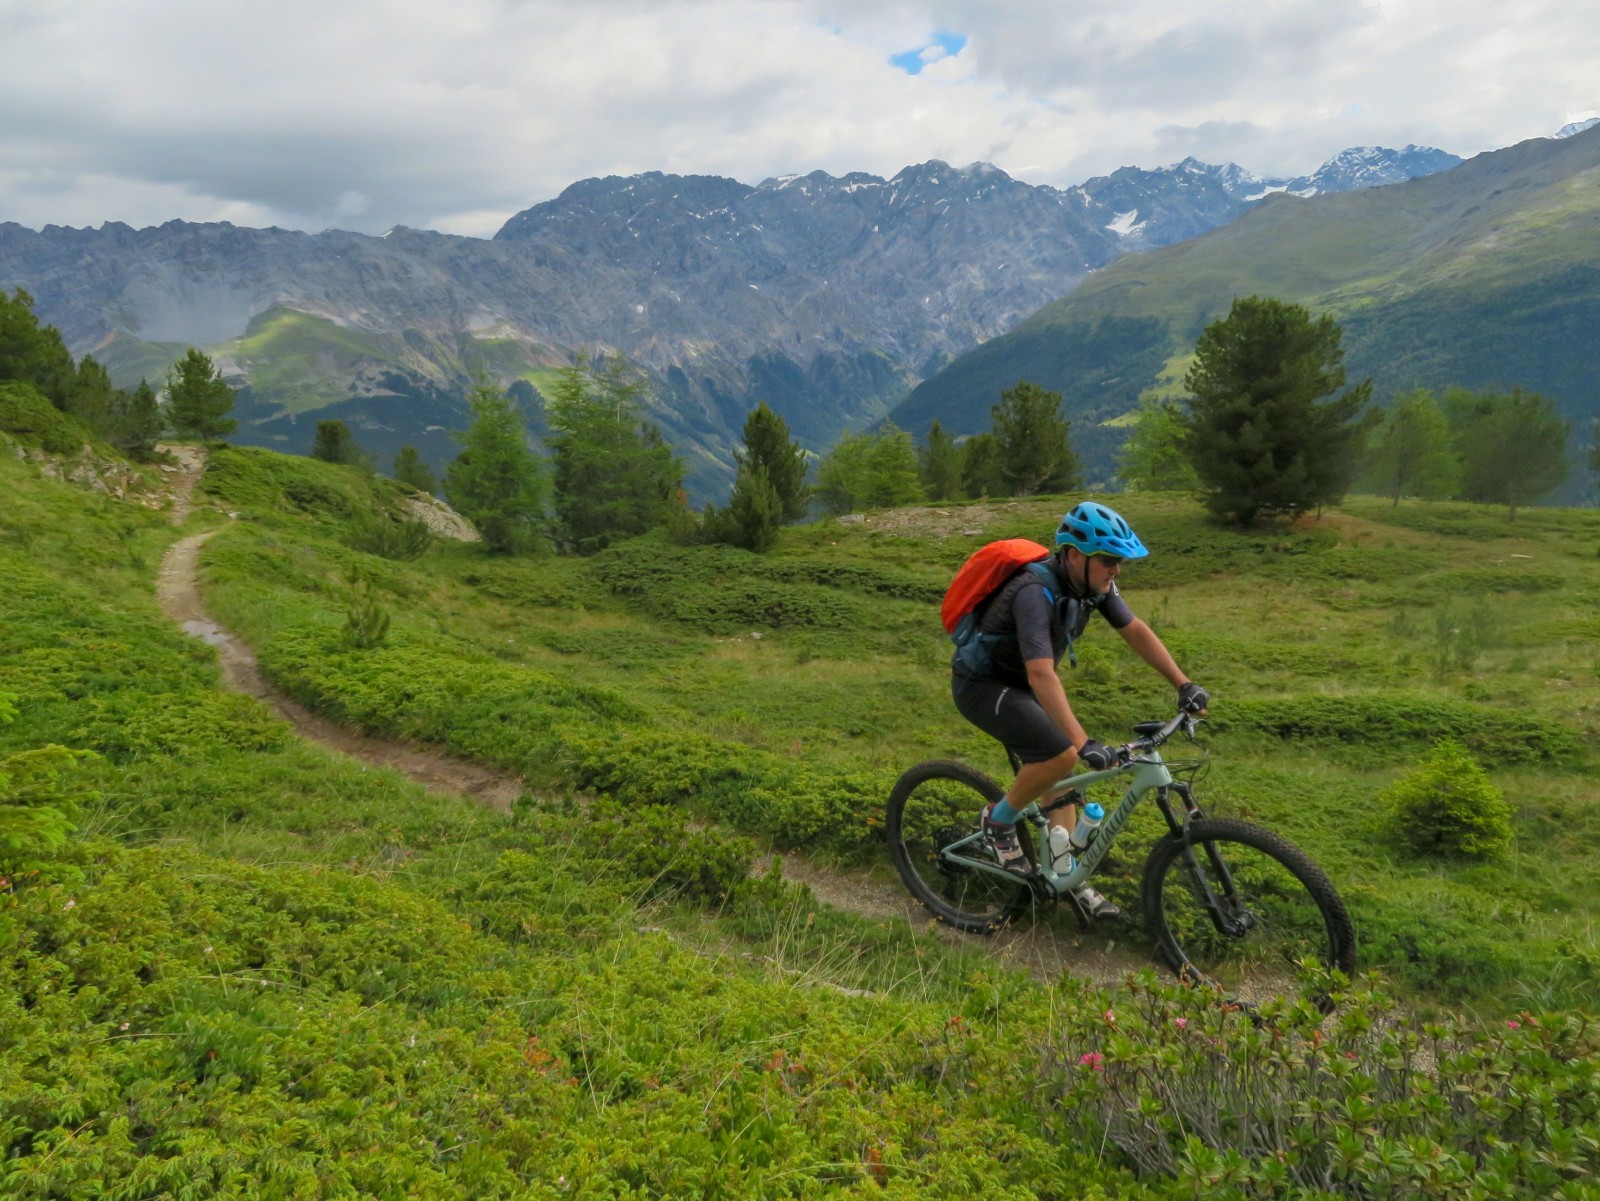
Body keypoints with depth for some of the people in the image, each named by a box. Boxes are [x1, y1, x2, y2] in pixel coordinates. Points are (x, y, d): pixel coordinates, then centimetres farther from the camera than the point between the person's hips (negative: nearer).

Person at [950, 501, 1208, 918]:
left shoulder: (1093, 582, -8)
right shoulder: (1036, 592, -34)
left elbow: (1136, 632, 2)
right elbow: (1042, 675, -42)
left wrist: (1184, 684, -4)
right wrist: (1083, 743, -47)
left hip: (1019, 683, 9)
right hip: (982, 684, -8)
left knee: (1060, 776, 7)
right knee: (1061, 754, -25)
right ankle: (999, 820, -2)